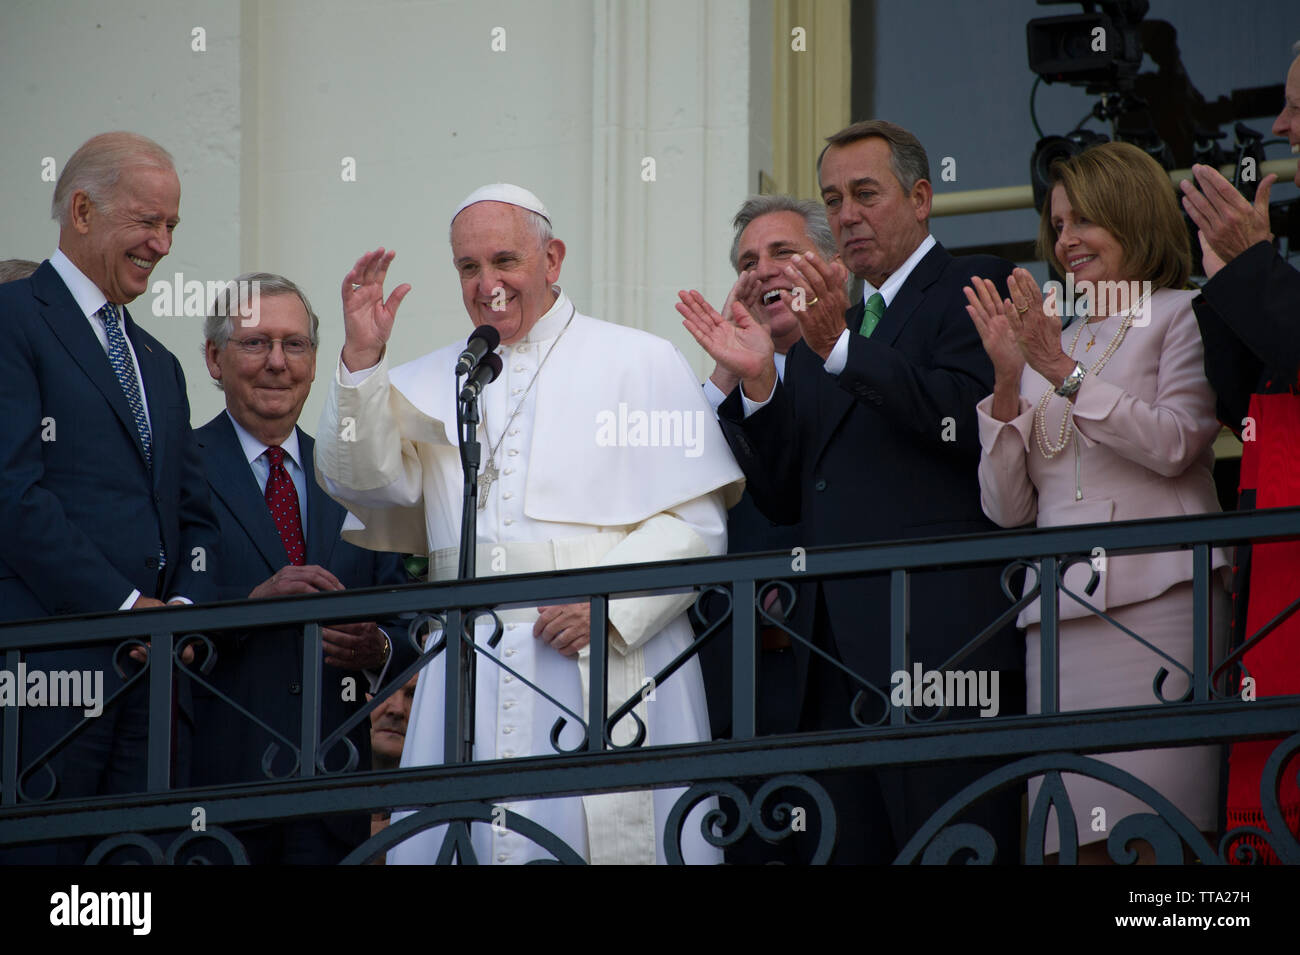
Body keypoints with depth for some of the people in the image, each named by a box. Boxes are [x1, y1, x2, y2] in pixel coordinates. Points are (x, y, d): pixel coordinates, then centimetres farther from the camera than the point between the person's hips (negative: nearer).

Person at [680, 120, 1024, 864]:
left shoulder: (976, 288, 4)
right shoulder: (823, 331, 25)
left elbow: (967, 419, -13)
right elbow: (785, 499, 19)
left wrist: (839, 348, -18)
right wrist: (759, 384, 4)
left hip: (940, 636, -7)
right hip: (838, 651, 7)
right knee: (849, 848, 2)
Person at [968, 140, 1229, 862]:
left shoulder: (1180, 317, 9)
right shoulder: (1048, 347, 23)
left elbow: (1175, 443, -8)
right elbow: (1007, 507, 16)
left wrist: (1064, 373, -9)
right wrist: (1008, 381, 3)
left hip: (1156, 606, -5)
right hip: (1062, 617, 5)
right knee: (1082, 840, -6)